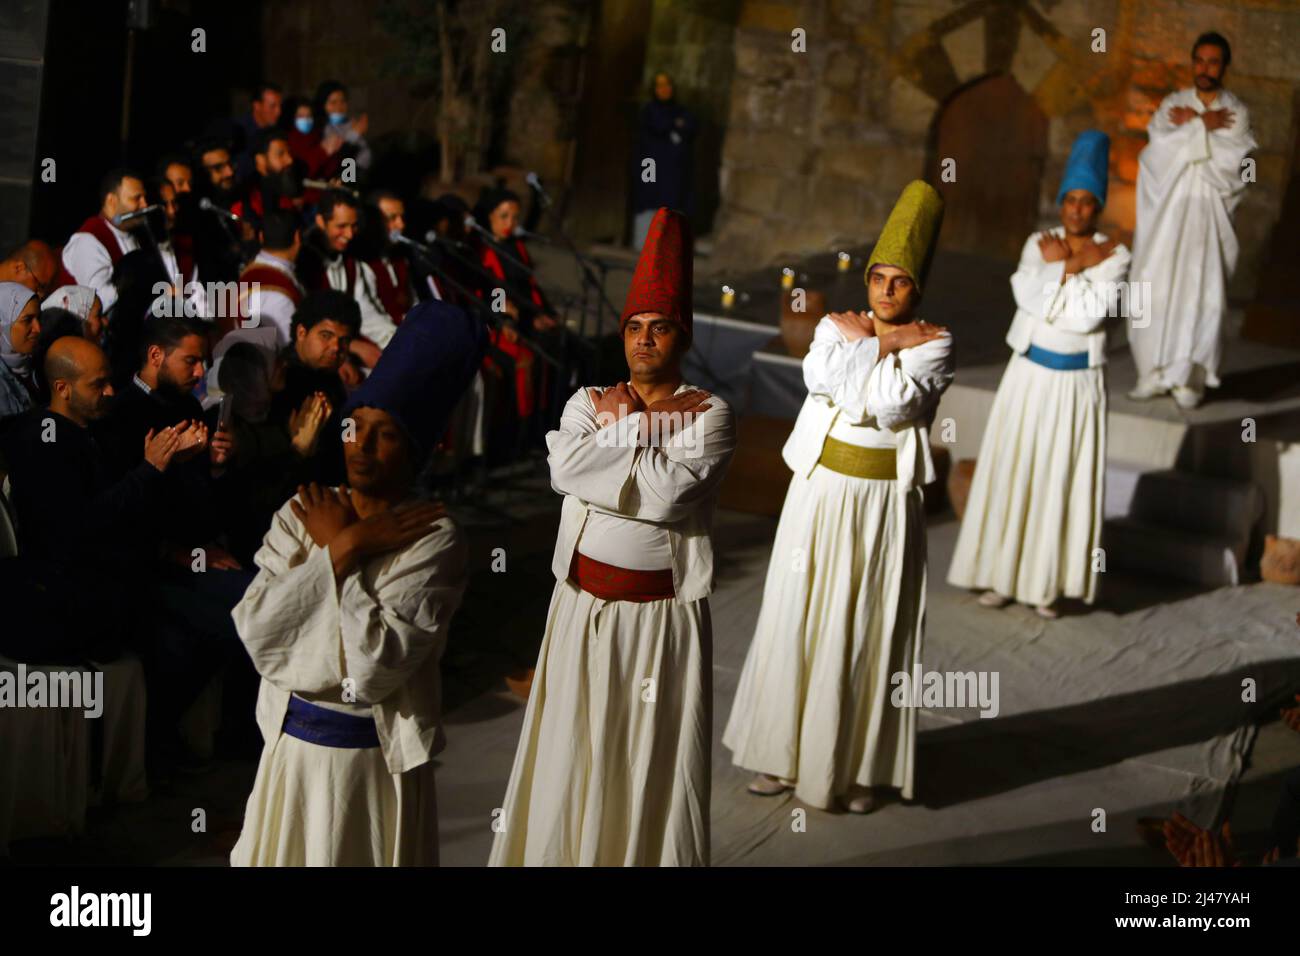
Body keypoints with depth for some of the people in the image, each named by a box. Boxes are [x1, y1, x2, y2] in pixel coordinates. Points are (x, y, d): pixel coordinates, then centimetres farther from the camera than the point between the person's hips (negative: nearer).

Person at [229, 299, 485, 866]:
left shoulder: (433, 539, -12)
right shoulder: (301, 514, 2)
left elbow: (376, 667, -23)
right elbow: (256, 630, -12)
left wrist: (337, 550, -15)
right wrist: (344, 548, -14)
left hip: (374, 757, -4)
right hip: (292, 744, 4)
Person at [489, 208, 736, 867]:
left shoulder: (710, 415, -3)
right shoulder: (589, 403, 7)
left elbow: (673, 492, -21)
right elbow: (563, 470, -14)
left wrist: (619, 426, -8)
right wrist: (646, 429, -11)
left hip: (663, 612, -3)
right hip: (583, 607, 3)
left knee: (653, 762, 4)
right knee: (571, 758, 9)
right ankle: (562, 852, 21)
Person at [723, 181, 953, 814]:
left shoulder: (932, 346, -4)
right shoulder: (835, 327, 5)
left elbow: (896, 405, -21)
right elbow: (821, 378, -16)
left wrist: (863, 342, -10)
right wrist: (883, 345, -13)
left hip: (884, 502, -3)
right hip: (821, 490, 3)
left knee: (868, 630, 3)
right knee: (800, 619, 7)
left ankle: (859, 767, 14)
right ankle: (784, 753, 19)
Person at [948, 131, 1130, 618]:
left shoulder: (1114, 256, -6)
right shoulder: (1039, 245, 1)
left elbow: (1090, 314, -18)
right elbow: (1030, 298, -15)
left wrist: (1060, 267, -12)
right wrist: (1067, 266, -13)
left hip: (1078, 381, -2)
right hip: (1030, 373, 2)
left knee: (1063, 480, 3)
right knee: (1013, 471, 4)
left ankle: (1047, 583, 12)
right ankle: (1003, 574, 15)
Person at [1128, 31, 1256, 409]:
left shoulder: (1236, 112, 4)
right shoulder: (1172, 104, 9)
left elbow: (1229, 163, -11)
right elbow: (1161, 145, -7)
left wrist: (1190, 126, -4)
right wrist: (1204, 126, -9)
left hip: (1208, 216, -2)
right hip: (1167, 212, 2)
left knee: (1201, 292, -9)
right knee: (1155, 290, -3)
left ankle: (1190, 379, -4)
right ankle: (1155, 374, 5)